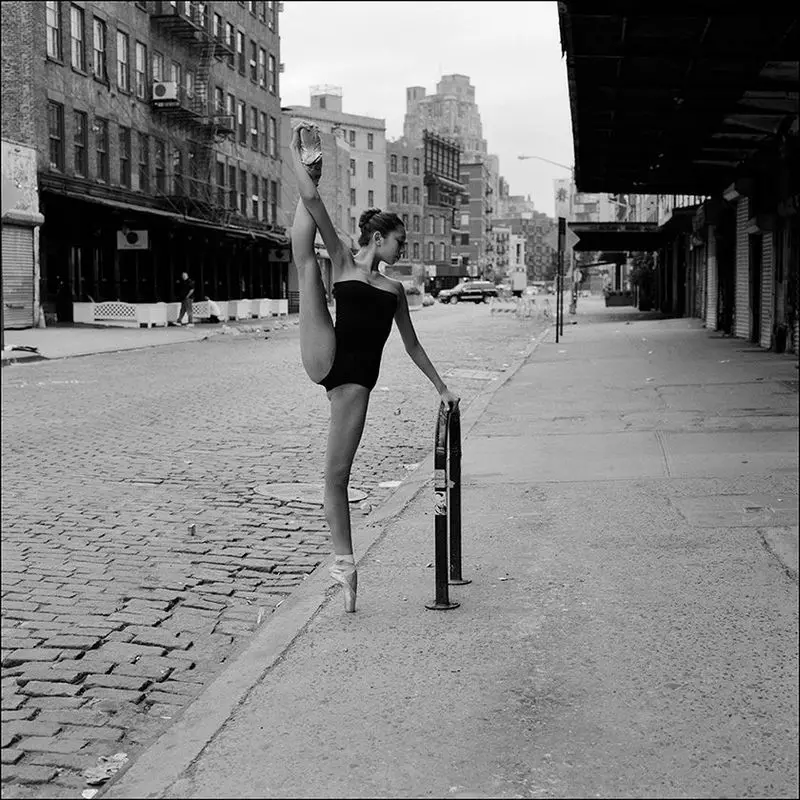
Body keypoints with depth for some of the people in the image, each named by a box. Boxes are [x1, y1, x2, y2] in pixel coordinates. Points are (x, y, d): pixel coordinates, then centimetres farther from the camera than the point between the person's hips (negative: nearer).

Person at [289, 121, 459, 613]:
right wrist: (299, 161, -1)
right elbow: (312, 201, 1)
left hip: (358, 377, 2)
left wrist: (441, 387, 30)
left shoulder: (395, 289, 23)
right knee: (307, 260, -11)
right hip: (326, 358, -2)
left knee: (338, 472, -6)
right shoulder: (344, 259, 11)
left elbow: (411, 345, 30)